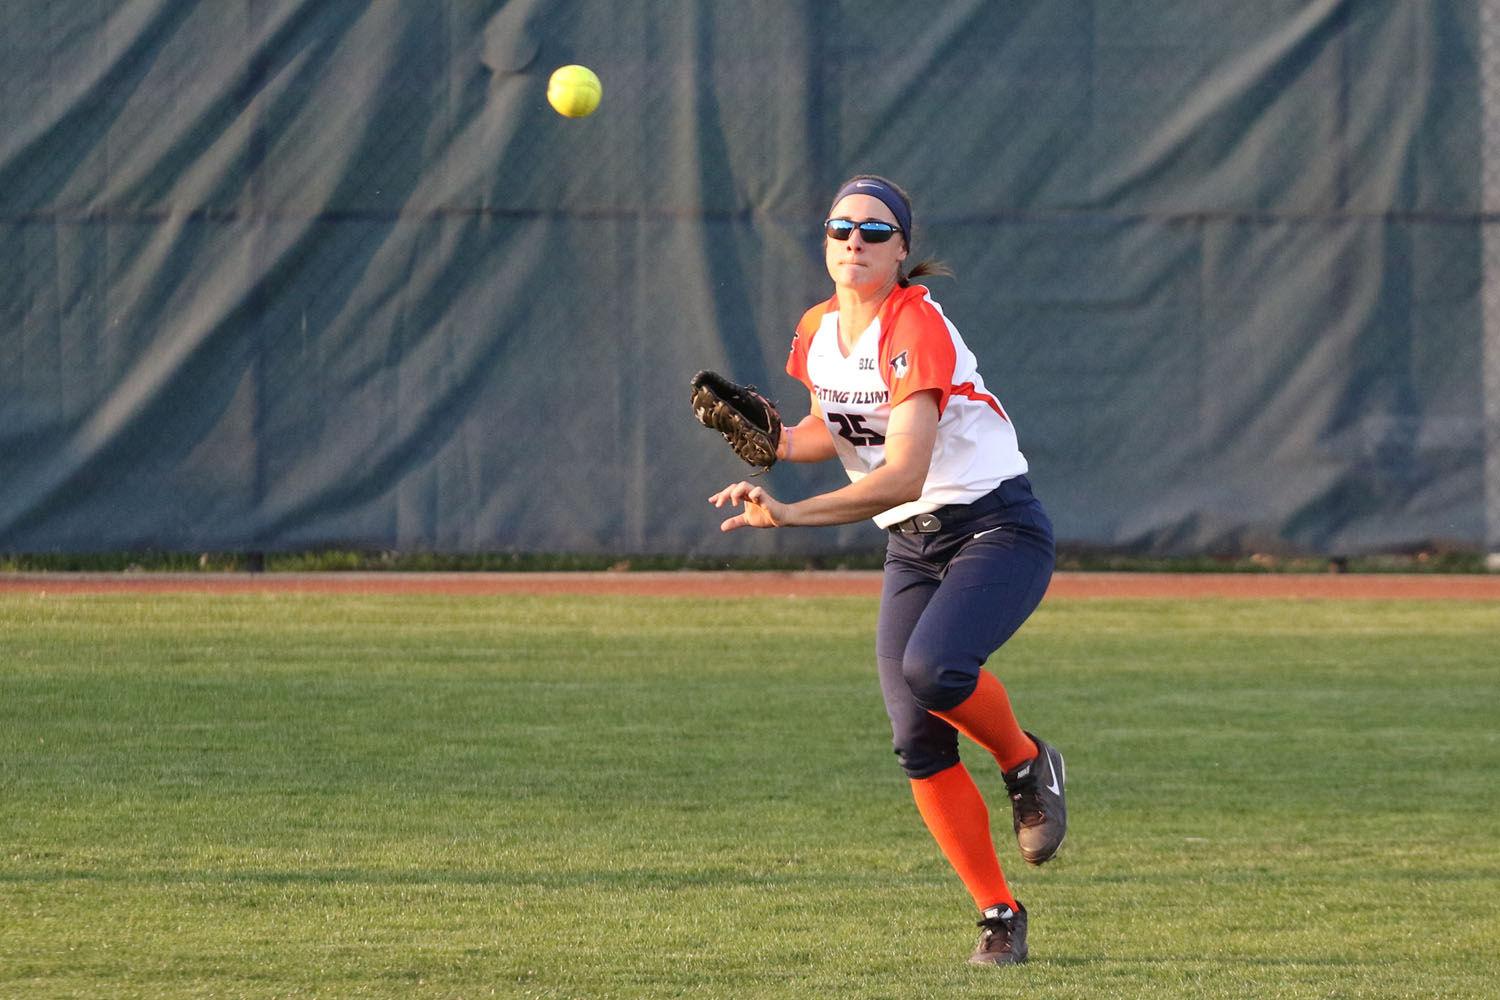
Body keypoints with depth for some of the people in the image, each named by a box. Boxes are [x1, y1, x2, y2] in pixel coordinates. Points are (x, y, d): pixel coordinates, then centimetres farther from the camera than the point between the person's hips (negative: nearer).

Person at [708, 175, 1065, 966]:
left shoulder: (915, 329, -21)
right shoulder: (818, 333, 3)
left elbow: (904, 474, -30)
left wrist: (793, 515, -38)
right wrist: (774, 443, 0)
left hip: (997, 529, -7)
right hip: (911, 546, 7)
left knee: (932, 668, -32)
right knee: (918, 743, -4)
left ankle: (1026, 764, -2)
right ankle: (997, 915, 8)